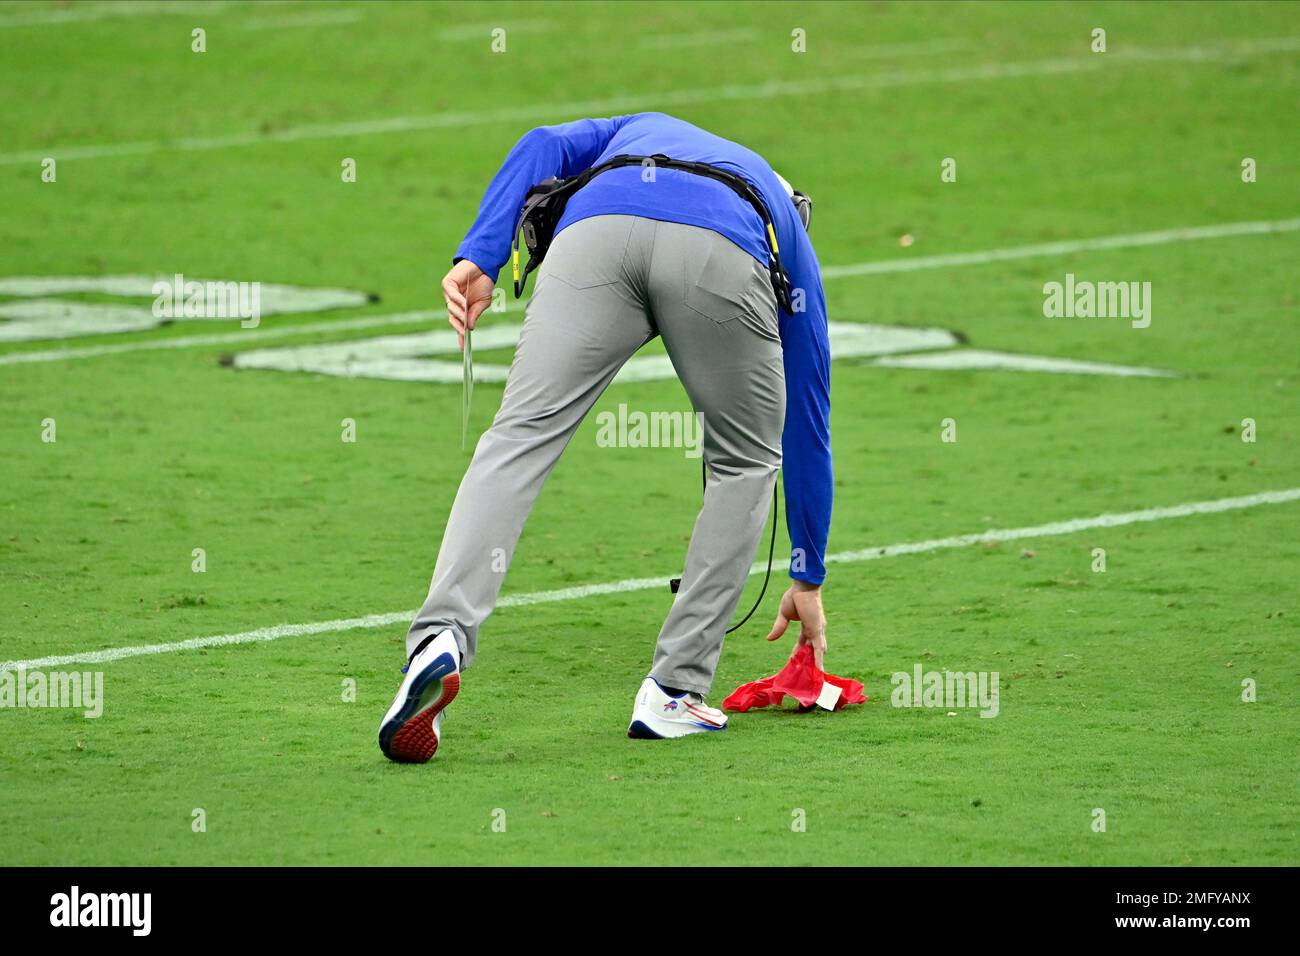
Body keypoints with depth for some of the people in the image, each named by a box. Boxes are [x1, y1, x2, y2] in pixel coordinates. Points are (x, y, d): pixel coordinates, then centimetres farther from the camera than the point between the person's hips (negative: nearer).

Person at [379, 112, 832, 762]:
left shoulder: (640, 131, 46)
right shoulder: (794, 244, 41)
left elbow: (543, 147, 21)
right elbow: (809, 421, 44)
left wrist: (479, 257, 9)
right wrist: (808, 580, 52)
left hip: (597, 226, 0)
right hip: (723, 258, 0)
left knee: (519, 438, -1)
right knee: (745, 462, 21)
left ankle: (440, 635, -23)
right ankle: (673, 693, 14)